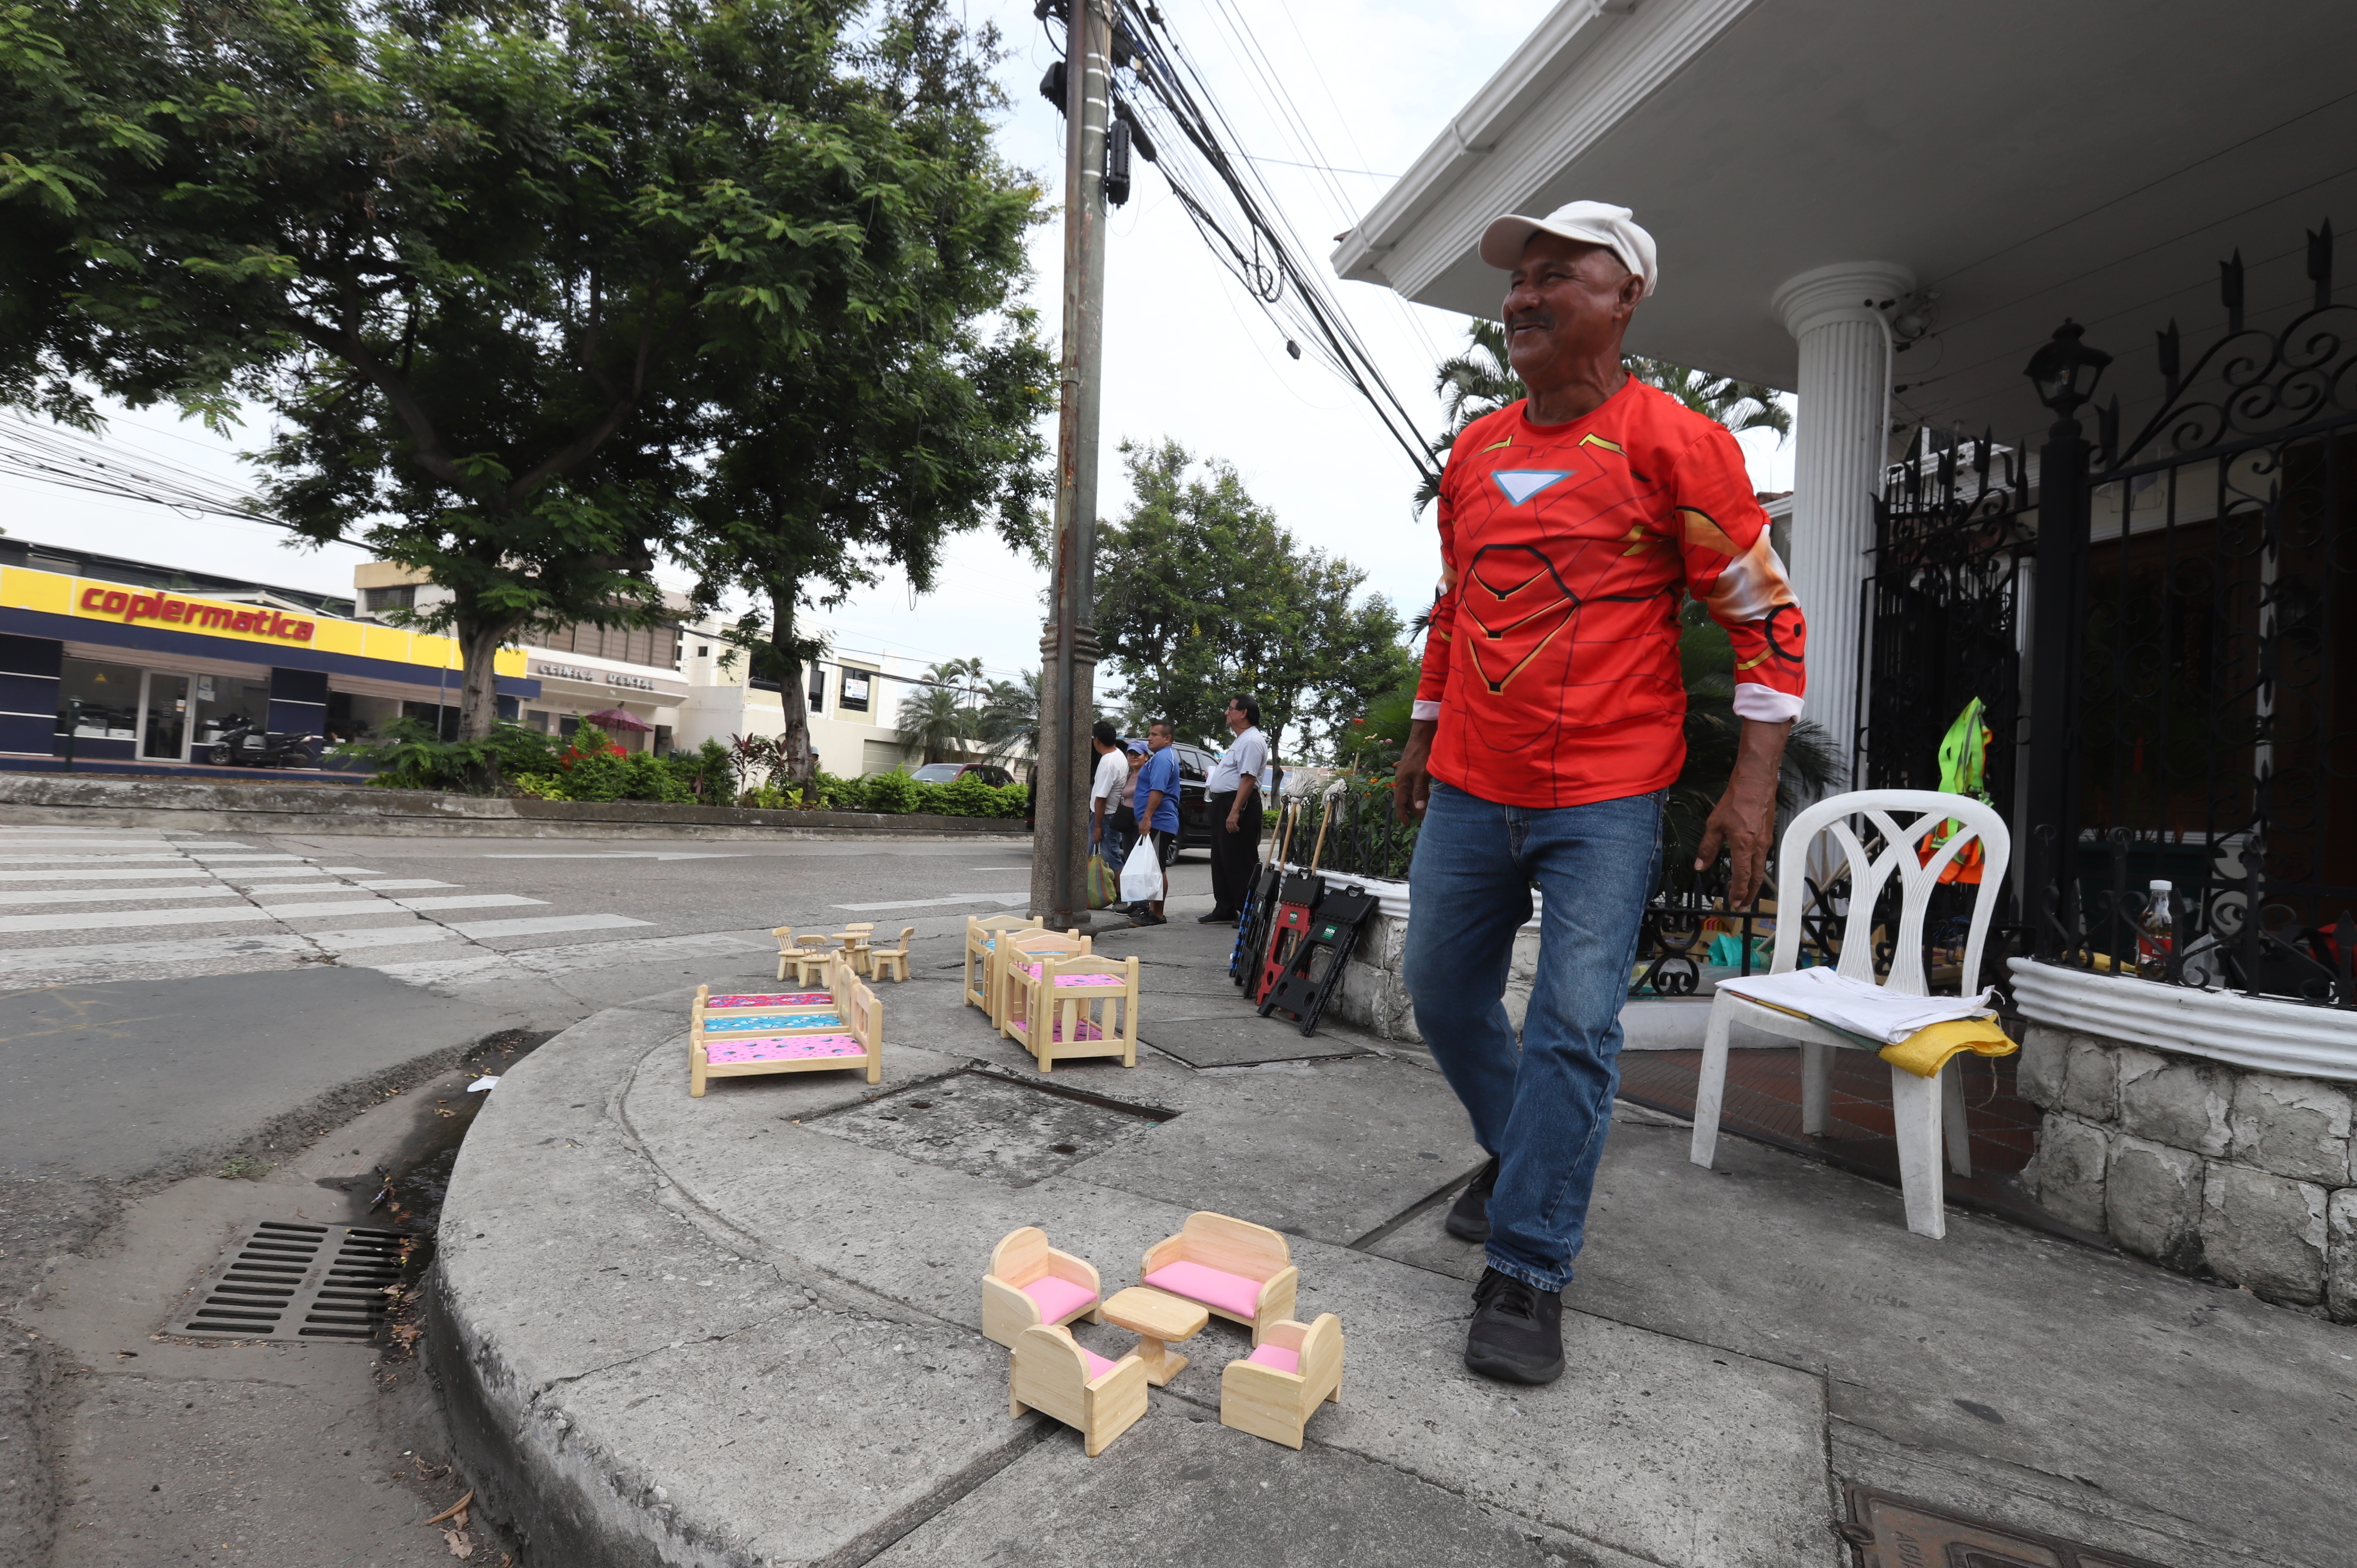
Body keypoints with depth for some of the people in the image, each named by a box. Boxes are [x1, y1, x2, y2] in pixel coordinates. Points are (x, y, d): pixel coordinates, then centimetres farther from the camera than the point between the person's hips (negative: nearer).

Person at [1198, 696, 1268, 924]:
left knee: (1239, 862, -7)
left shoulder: (1252, 741, -15)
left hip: (1238, 803, -11)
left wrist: (1235, 812, -28)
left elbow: (1248, 778, -24)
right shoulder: (1240, 740, 19)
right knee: (1221, 861, 15)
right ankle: (1224, 911, 23)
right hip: (1224, 803, 11)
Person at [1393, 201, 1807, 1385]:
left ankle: (1526, 1275, 10)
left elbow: (1767, 619, -3)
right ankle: (1517, 1160, 38)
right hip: (1468, 790, 6)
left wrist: (1753, 786, -11)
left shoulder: (1672, 441, -4)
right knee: (1443, 993, 13)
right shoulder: (1473, 451, 13)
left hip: (1604, 800, -6)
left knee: (1575, 1026, -6)